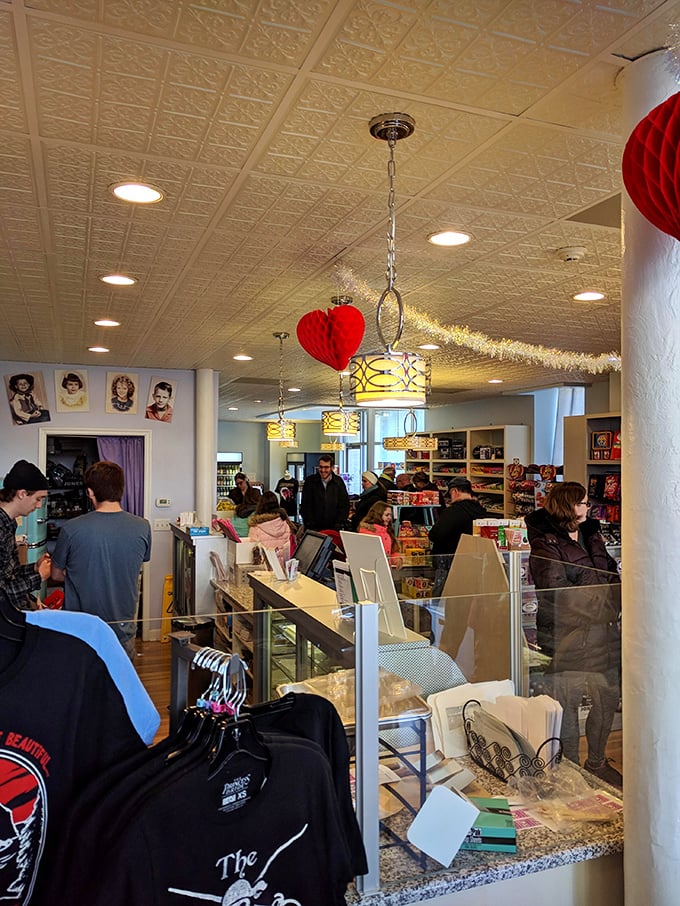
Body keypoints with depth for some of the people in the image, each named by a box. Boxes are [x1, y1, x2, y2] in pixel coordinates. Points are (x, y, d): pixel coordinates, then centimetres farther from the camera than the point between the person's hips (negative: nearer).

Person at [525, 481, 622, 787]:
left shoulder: (591, 535, 13)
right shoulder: (546, 546, -11)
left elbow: (613, 575, 17)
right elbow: (559, 593, -17)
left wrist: (614, 607, 0)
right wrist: (603, 609, -17)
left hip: (603, 633, 7)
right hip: (568, 634, -7)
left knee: (608, 698, 14)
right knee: (569, 702, 4)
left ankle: (597, 762, 34)